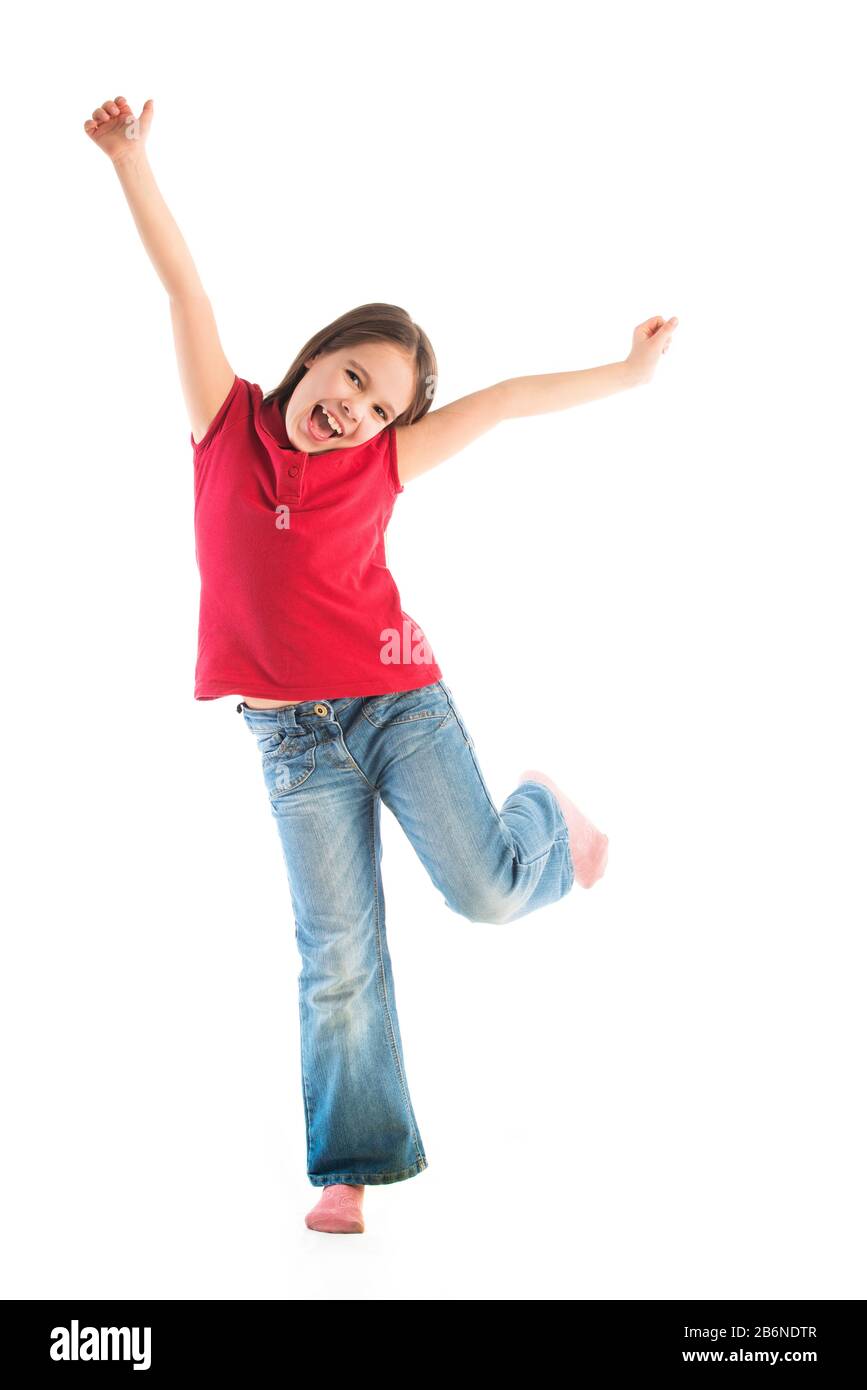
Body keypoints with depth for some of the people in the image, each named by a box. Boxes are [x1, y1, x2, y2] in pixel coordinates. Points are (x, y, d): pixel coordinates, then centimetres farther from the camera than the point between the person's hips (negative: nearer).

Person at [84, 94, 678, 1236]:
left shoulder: (382, 464, 0)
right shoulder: (226, 422, 2)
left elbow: (502, 404, 3)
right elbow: (185, 288, -2)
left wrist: (626, 374, 8)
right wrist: (131, 160, -5)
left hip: (401, 701, 0)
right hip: (294, 739, 0)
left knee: (487, 891, -7)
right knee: (339, 955, 2)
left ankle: (545, 813, 28)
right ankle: (353, 1163, 14)